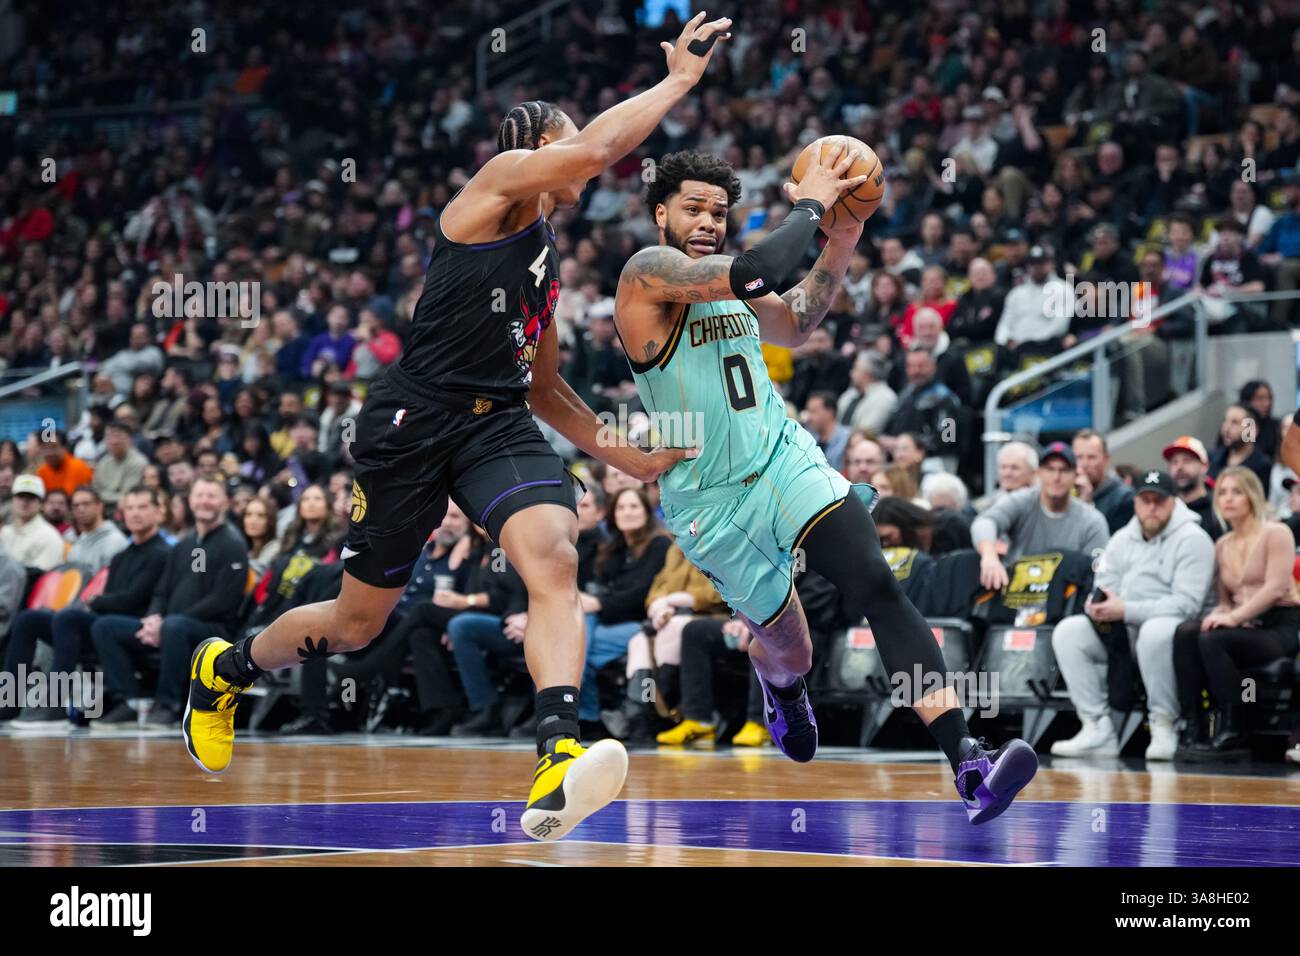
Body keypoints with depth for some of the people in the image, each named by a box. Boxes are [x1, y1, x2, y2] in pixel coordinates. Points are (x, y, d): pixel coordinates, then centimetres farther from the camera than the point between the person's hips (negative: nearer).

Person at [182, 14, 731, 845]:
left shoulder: (547, 255, 22)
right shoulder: (500, 183, -1)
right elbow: (596, 150, -22)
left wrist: (623, 454, 21)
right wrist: (680, 80, -13)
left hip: (498, 426, 6)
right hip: (414, 422, -6)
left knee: (554, 556, -26)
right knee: (356, 622, 7)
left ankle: (558, 765, -42)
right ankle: (225, 668, 39)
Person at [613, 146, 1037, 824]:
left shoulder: (728, 285, 11)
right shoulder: (648, 272, -11)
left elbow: (794, 325, 30)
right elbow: (753, 275, -28)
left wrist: (837, 250, 14)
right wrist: (808, 206, -15)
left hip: (785, 459, 5)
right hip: (711, 501, -5)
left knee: (874, 583, -21)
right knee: (788, 648, 9)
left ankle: (967, 763, -34)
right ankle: (779, 686, 52)